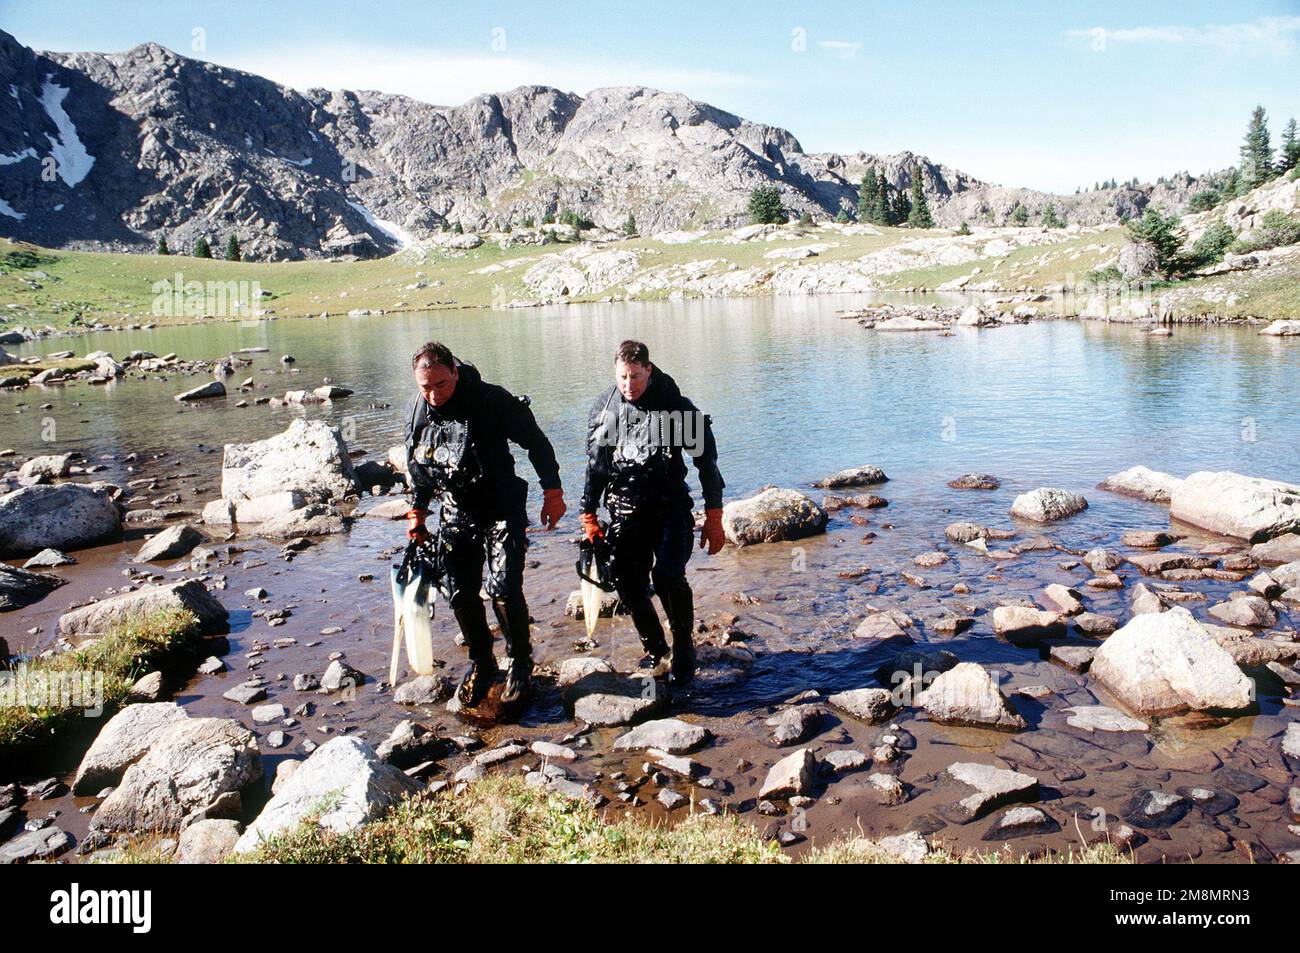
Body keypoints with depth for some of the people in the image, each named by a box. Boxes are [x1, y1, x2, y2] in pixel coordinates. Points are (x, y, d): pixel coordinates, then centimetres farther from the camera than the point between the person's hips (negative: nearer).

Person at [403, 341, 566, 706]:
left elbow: (536, 442, -9)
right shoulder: (415, 410, -3)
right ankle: (481, 663, 26)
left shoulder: (493, 400, -19)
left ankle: (521, 662, 8)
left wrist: (552, 491, -8)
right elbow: (417, 464, 14)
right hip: (455, 515, 5)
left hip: (501, 511, -5)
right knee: (459, 593, 5)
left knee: (504, 588, -14)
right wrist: (417, 511, 19)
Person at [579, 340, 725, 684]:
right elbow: (595, 466, 12)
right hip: (625, 513, 4)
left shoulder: (677, 407, -9)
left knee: (668, 574, -21)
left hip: (670, 507, -4)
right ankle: (654, 648, 26)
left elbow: (707, 462, -5)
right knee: (628, 584, 2)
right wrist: (589, 517, 13)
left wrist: (713, 519, -6)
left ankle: (684, 653, 0)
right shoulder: (603, 409, 1)